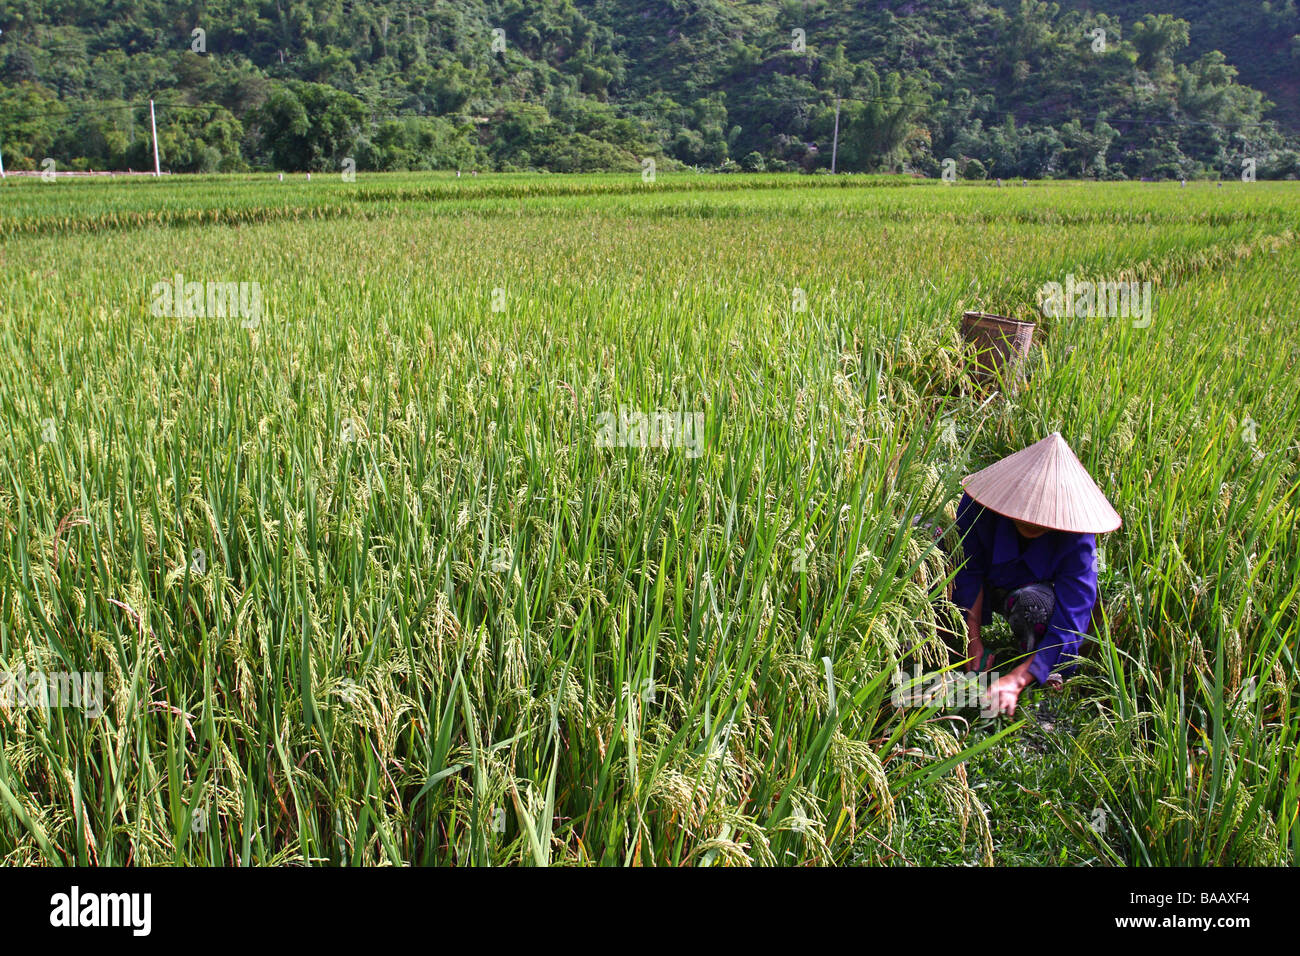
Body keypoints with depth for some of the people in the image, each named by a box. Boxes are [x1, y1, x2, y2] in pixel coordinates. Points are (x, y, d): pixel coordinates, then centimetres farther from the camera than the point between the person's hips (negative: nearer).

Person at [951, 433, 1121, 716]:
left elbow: (1071, 624, -33)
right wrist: (973, 639, -18)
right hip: (985, 590, 2)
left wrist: (1016, 679, -43)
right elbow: (970, 573, -16)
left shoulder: (1077, 539, -31)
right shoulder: (979, 504, -29)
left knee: (1035, 601, -42)